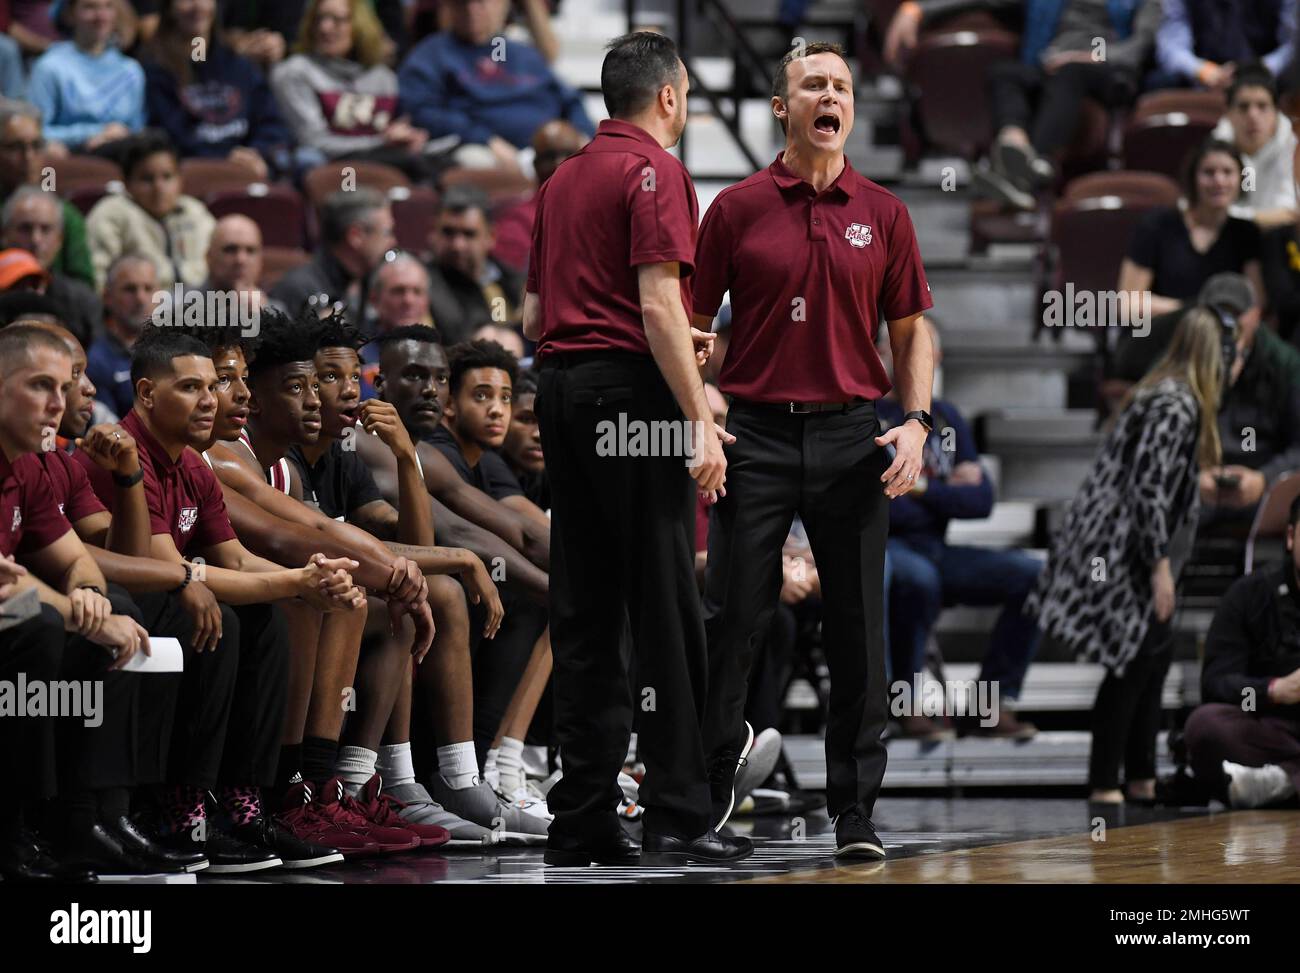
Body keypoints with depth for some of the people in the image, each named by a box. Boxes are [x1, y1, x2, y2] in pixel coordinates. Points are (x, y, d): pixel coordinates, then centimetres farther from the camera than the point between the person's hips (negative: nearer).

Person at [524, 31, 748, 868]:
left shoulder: (564, 179, 17)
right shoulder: (655, 171, -8)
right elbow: (658, 305, -18)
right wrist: (700, 422, -18)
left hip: (561, 391, 8)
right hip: (630, 396, -8)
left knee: (585, 613, 7)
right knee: (665, 611, -6)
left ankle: (583, 819, 6)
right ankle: (678, 815, -7)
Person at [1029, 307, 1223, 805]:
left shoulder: (1163, 392, 12)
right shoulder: (1177, 405, -18)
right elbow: (1149, 487, -22)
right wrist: (1160, 567, -21)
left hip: (1122, 547, 10)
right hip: (1124, 550, -10)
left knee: (1155, 655, 13)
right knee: (1134, 660, -6)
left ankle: (1141, 776, 19)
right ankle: (1104, 781, -1)